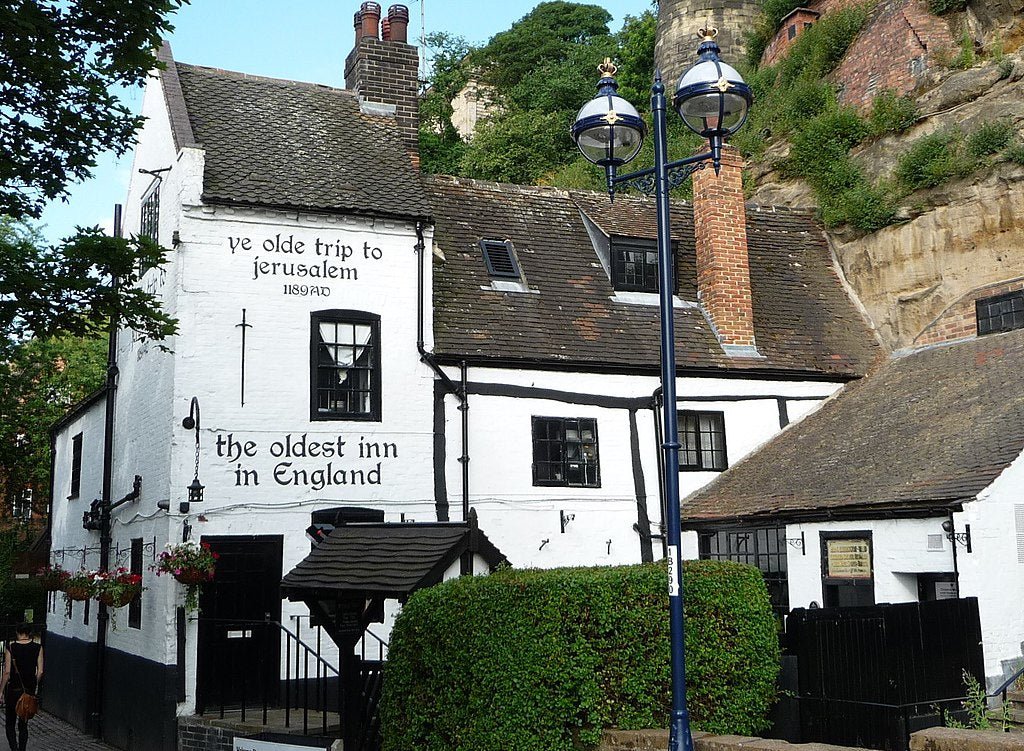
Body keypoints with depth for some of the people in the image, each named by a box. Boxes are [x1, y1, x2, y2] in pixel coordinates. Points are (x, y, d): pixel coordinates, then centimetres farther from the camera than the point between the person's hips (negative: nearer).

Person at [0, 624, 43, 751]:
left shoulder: (10, 648, -7)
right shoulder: (38, 647, -2)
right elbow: (40, 671, -4)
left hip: (13, 689, -2)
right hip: (29, 690, 2)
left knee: (10, 724, 8)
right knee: (23, 724, 15)